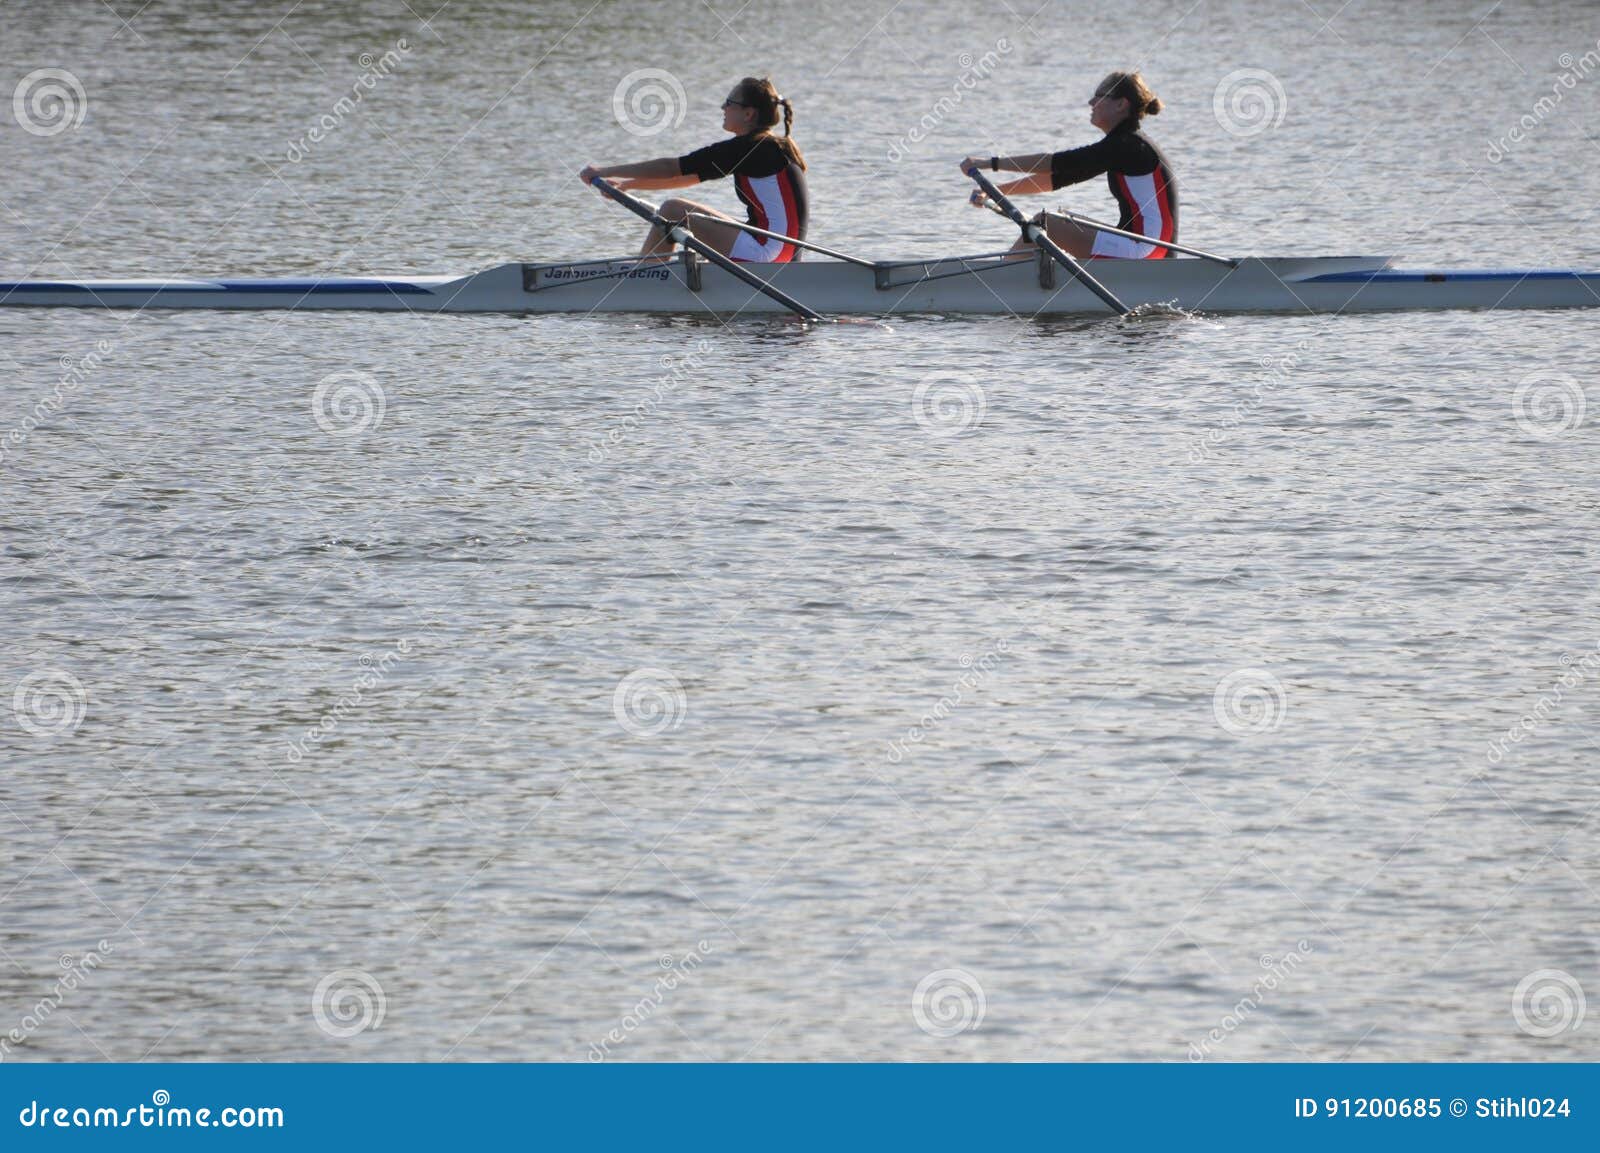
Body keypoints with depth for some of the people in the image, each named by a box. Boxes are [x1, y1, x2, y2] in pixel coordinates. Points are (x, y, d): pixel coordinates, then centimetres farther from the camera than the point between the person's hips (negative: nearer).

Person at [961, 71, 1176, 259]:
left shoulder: (1128, 146, -14)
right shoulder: (1126, 144, 17)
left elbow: (1057, 163, -18)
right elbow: (1056, 178, 17)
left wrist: (991, 163, -16)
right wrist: (995, 190, 11)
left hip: (1142, 252, -10)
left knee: (1043, 223, -10)